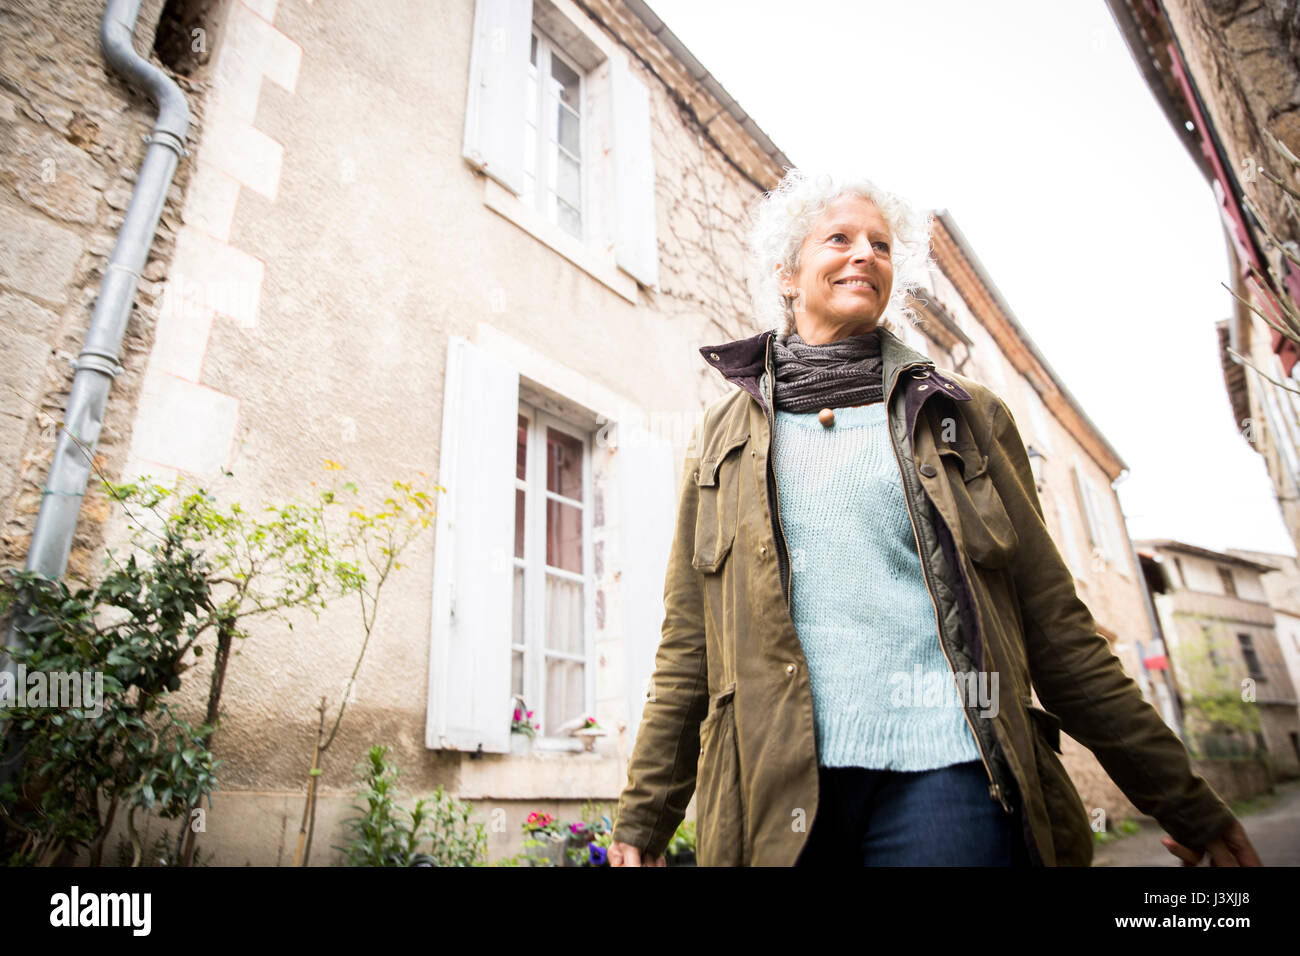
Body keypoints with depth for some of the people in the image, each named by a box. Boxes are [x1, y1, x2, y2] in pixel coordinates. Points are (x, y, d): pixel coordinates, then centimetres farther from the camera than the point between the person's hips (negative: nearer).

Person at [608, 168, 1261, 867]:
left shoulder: (966, 415, 10)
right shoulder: (725, 432, 10)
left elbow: (1054, 623, 10)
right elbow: (687, 645, 7)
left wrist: (1181, 799, 9)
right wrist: (642, 819, 4)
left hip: (942, 777, 0)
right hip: (777, 788, 1)